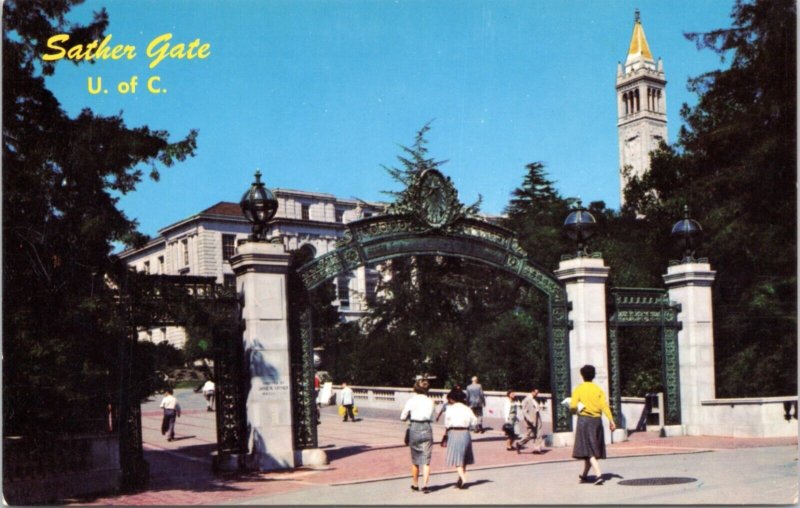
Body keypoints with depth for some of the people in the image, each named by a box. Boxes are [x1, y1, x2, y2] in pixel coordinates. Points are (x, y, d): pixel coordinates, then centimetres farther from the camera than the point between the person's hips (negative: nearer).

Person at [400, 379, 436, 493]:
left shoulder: (412, 401, -5)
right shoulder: (431, 401, 3)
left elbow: (403, 417, -1)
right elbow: (433, 416, 9)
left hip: (414, 428, -1)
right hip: (427, 429, 1)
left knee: (415, 460, 14)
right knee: (426, 460, 2)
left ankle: (415, 484, 26)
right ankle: (425, 485, -9)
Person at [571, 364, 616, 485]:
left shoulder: (578, 389, -2)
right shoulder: (598, 389, 6)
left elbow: (573, 406, -11)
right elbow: (604, 405, -6)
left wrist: (575, 410, 11)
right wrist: (611, 420, -10)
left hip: (584, 420, -4)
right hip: (597, 420, 4)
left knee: (588, 450, -5)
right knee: (594, 449, 15)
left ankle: (598, 475, -22)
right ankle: (584, 475, 26)